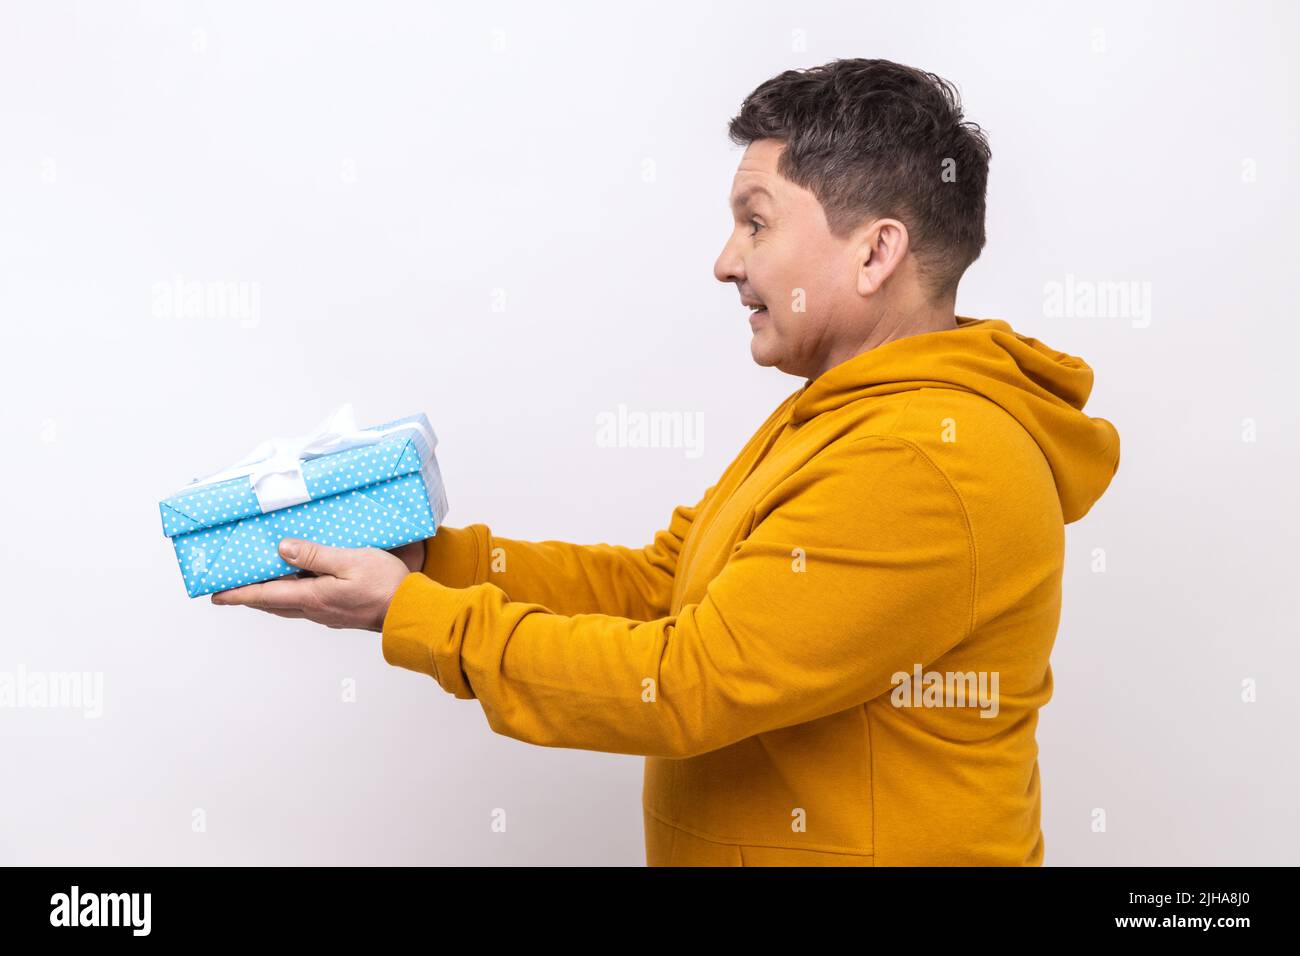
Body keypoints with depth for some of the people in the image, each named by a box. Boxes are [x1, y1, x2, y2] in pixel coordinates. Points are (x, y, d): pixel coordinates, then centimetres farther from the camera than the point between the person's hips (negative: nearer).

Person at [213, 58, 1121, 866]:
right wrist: (424, 559, -4)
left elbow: (686, 683, -24)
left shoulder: (924, 466, -24)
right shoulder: (838, 421, 8)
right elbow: (647, 585, 6)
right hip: (750, 843, 8)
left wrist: (407, 615, -17)